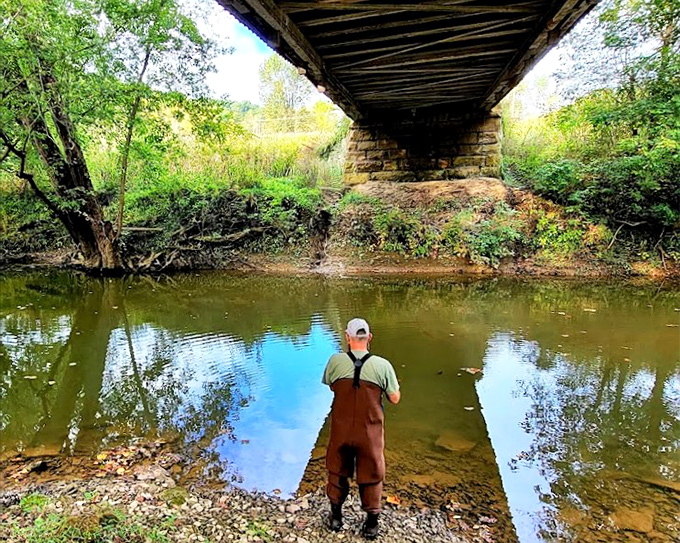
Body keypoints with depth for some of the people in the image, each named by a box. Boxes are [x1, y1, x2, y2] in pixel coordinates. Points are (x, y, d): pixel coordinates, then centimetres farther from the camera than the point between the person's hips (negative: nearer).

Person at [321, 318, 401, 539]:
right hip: (370, 432, -1)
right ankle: (371, 525, 32)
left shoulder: (335, 361, -13)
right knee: (371, 476, 18)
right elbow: (395, 398, -7)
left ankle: (336, 517, 38)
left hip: (341, 429, 1)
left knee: (337, 471, 22)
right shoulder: (382, 365, -16)